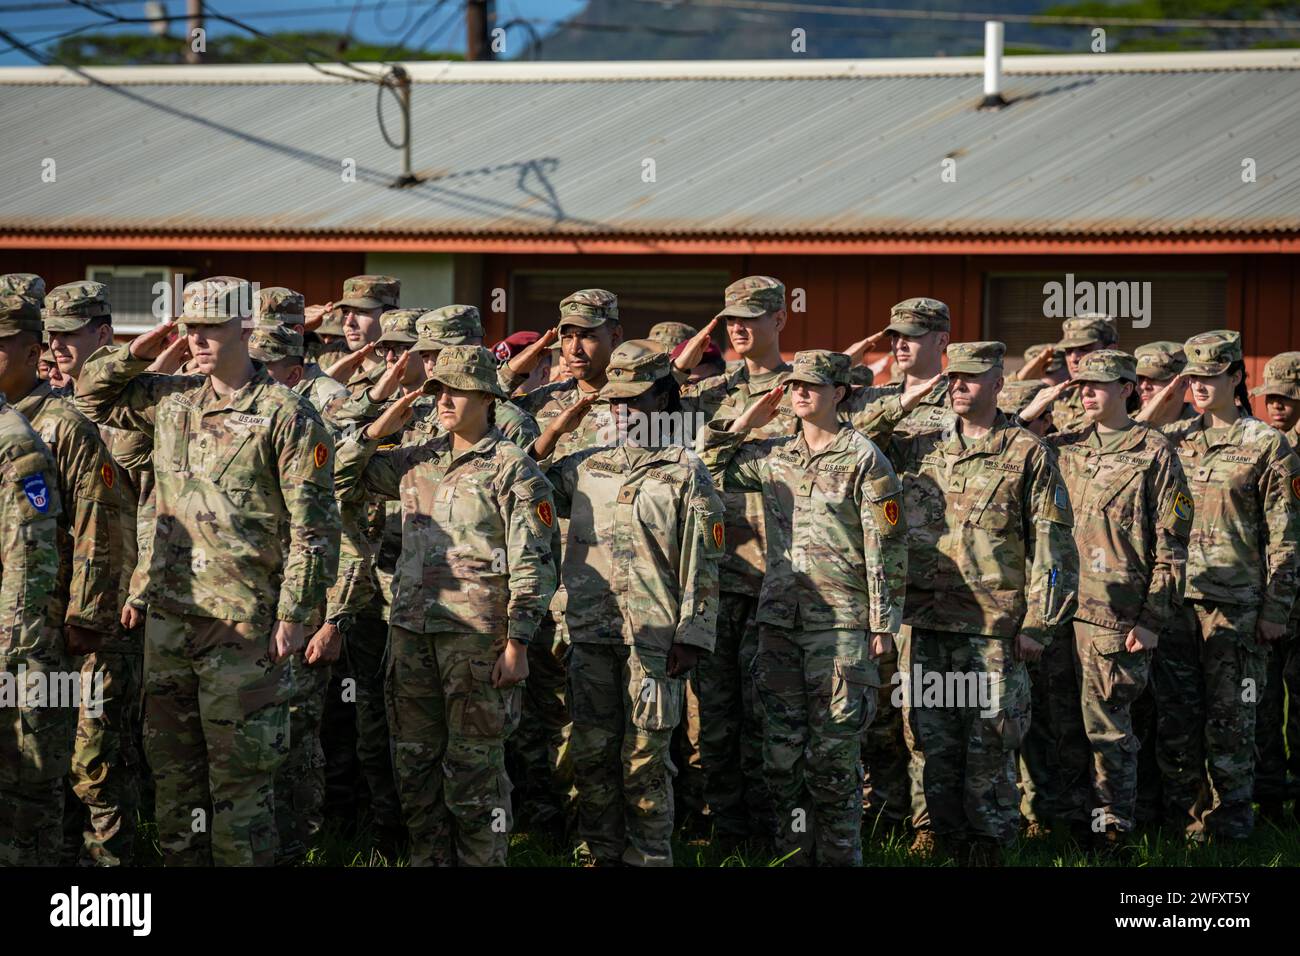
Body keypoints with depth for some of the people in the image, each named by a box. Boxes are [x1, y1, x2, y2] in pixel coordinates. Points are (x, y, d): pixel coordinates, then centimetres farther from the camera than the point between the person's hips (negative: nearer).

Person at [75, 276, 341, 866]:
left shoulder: (286, 417, -8)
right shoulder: (170, 400, 10)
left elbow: (314, 527, -9)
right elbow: (93, 396, 27)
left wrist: (293, 614, -13)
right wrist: (134, 354, 8)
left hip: (243, 621, -6)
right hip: (169, 615, 6)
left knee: (239, 770, -2)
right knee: (171, 762, 13)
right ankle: (180, 859, 22)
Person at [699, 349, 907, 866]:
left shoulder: (864, 459, -4)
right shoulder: (773, 455, 11)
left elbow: (886, 547, -5)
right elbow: (711, 469, 20)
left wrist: (883, 621, -8)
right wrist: (743, 422, 9)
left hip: (841, 623, -5)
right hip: (780, 619, 5)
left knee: (834, 746, -3)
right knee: (782, 745, 7)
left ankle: (839, 854, 4)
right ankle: (793, 852, 14)